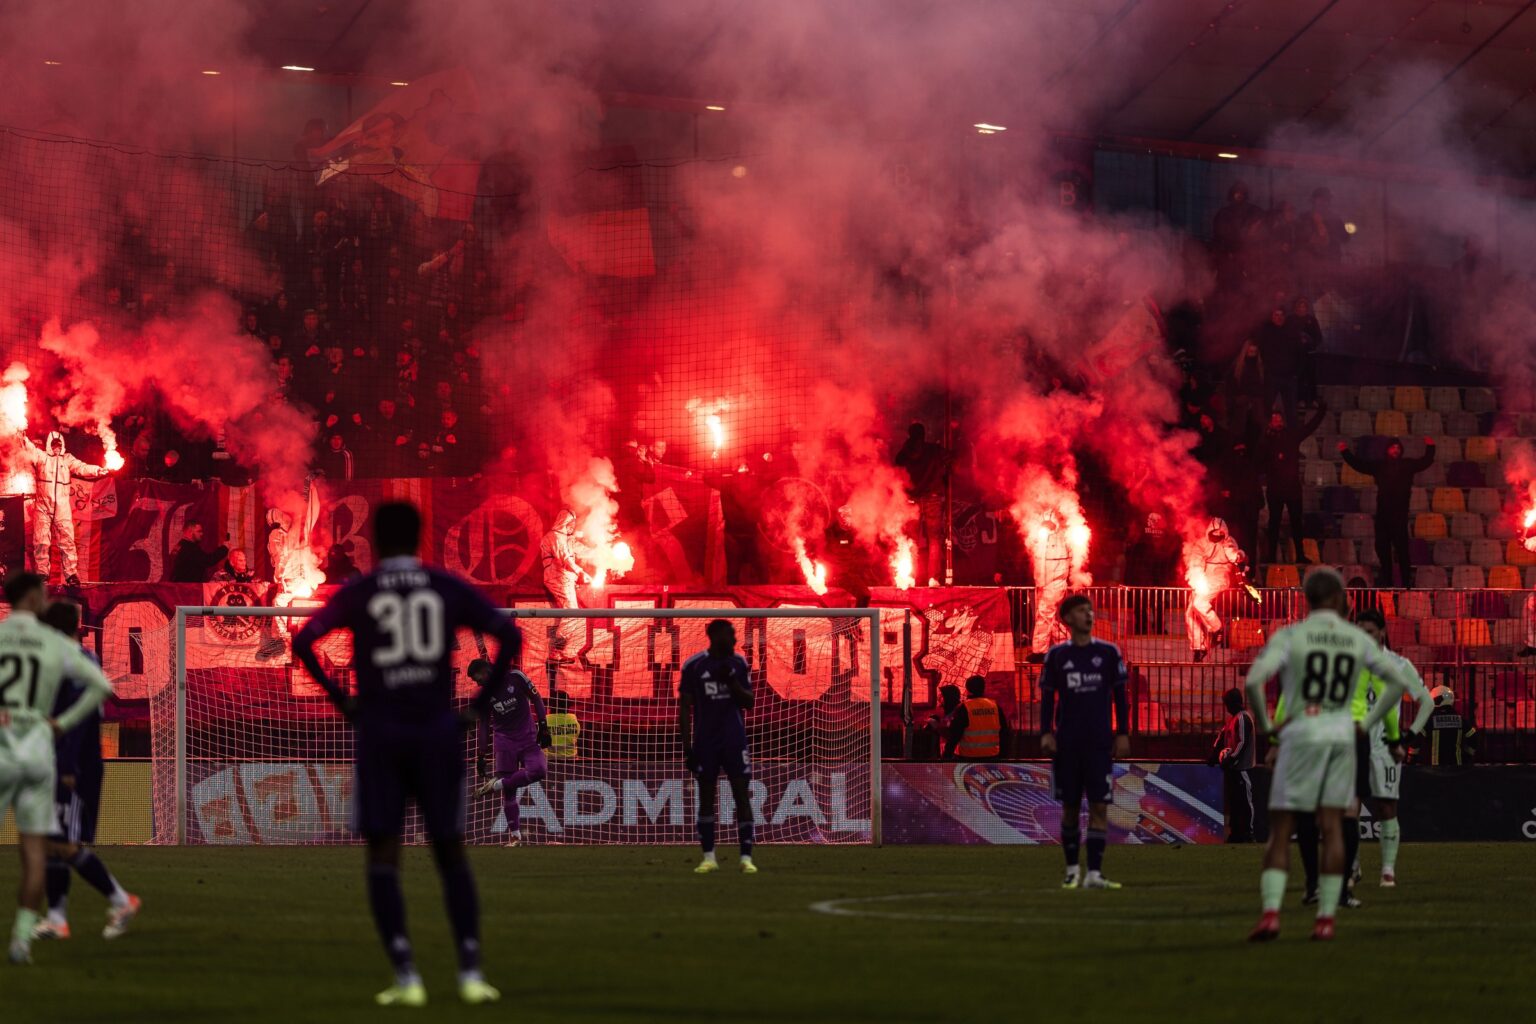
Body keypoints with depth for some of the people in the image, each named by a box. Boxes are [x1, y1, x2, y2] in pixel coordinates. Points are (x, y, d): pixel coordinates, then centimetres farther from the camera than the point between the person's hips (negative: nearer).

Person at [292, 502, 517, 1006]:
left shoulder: (357, 594, 3)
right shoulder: (449, 589, 5)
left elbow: (303, 641, -8)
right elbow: (509, 636, -2)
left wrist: (341, 700, 1)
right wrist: (480, 705, 2)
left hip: (379, 733, -1)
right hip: (438, 728, 1)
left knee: (383, 856, 3)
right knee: (450, 852, 10)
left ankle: (406, 977, -7)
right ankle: (471, 973, 2)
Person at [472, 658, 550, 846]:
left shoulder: (515, 678, -8)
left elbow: (536, 699, -2)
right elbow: (484, 726, 7)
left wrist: (543, 728, -9)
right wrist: (482, 756, 4)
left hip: (528, 736, -2)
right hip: (504, 741, 2)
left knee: (539, 770, -28)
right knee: (508, 790, -5)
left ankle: (496, 785, -14)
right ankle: (515, 834, 0)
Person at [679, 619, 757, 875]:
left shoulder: (738, 664, 4)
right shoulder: (694, 666, -2)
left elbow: (749, 703, 5)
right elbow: (685, 708, 1)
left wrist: (732, 682, -13)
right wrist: (686, 746, -4)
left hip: (734, 740, 1)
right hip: (704, 742, -1)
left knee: (742, 794, -5)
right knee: (707, 797, 4)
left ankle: (746, 857, -5)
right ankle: (709, 857, 12)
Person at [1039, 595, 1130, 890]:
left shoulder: (1108, 653, 4)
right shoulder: (1056, 655, 5)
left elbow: (1120, 696, 7)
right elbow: (1047, 698, 8)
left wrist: (1123, 733, 0)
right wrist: (1046, 733, -4)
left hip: (1099, 743, 0)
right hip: (1066, 744, 0)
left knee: (1099, 806, -7)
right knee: (1070, 807, 5)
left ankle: (1094, 873, -8)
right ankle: (1072, 870, 17)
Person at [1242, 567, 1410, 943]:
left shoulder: (1289, 636, -7)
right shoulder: (1358, 639, 4)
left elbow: (1252, 682, -18)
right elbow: (1397, 682, 8)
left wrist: (1266, 728, -5)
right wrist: (1366, 724, 12)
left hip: (1300, 735, -3)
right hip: (1342, 736, 3)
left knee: (1280, 830, 0)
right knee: (1332, 827, 5)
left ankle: (1270, 913, -14)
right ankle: (1326, 918, 1)